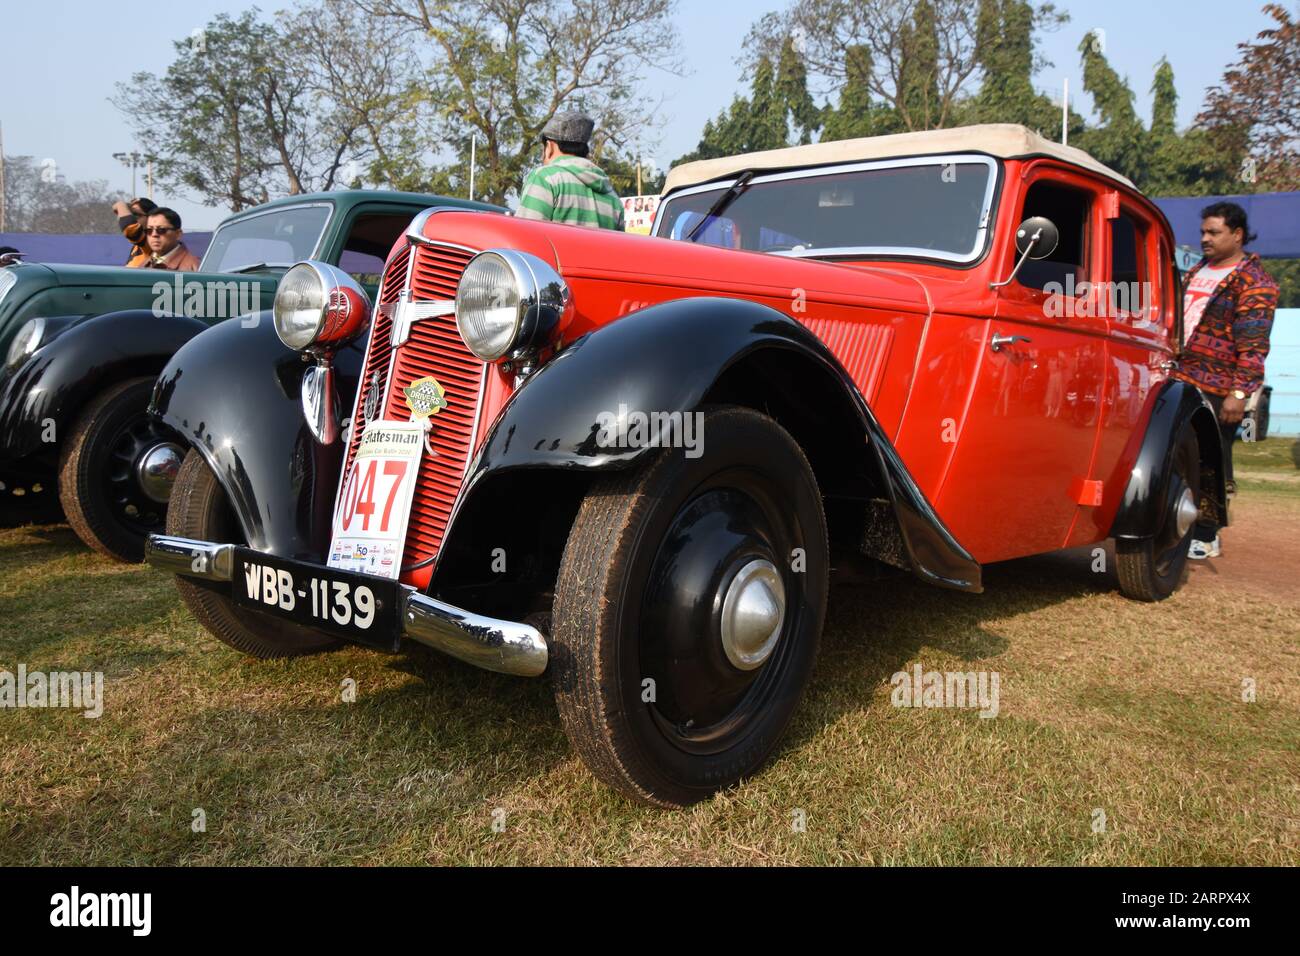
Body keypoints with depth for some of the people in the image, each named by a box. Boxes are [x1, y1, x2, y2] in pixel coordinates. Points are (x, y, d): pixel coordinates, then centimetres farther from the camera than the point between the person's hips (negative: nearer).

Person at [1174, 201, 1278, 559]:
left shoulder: (1254, 283, -8)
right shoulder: (1197, 272, 17)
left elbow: (1253, 346, -15)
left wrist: (1239, 392, -22)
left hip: (1217, 391, -7)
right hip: (1181, 381, 7)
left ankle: (1205, 538, 8)